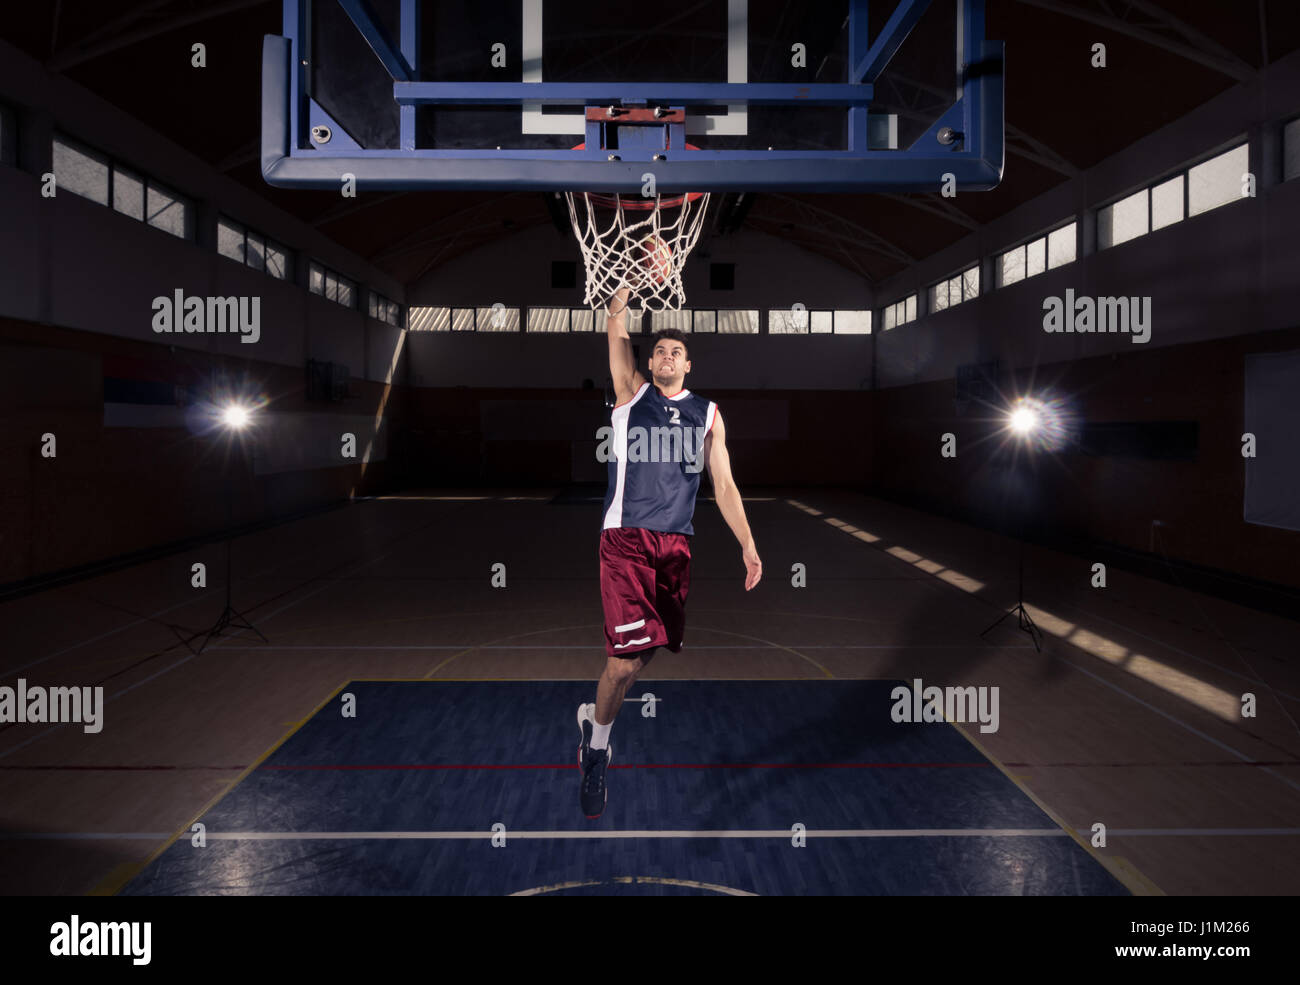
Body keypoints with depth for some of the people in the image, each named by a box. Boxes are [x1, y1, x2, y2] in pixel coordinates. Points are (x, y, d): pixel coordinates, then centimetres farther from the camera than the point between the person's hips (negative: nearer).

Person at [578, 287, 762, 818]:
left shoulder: (708, 413, 14)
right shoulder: (631, 392, 10)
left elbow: (723, 484, 11)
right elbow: (616, 326, -1)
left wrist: (748, 545, 4)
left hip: (677, 543, 4)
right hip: (626, 538, -3)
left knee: (652, 648, 8)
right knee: (629, 654, -13)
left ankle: (593, 715, 34)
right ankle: (597, 744, 11)